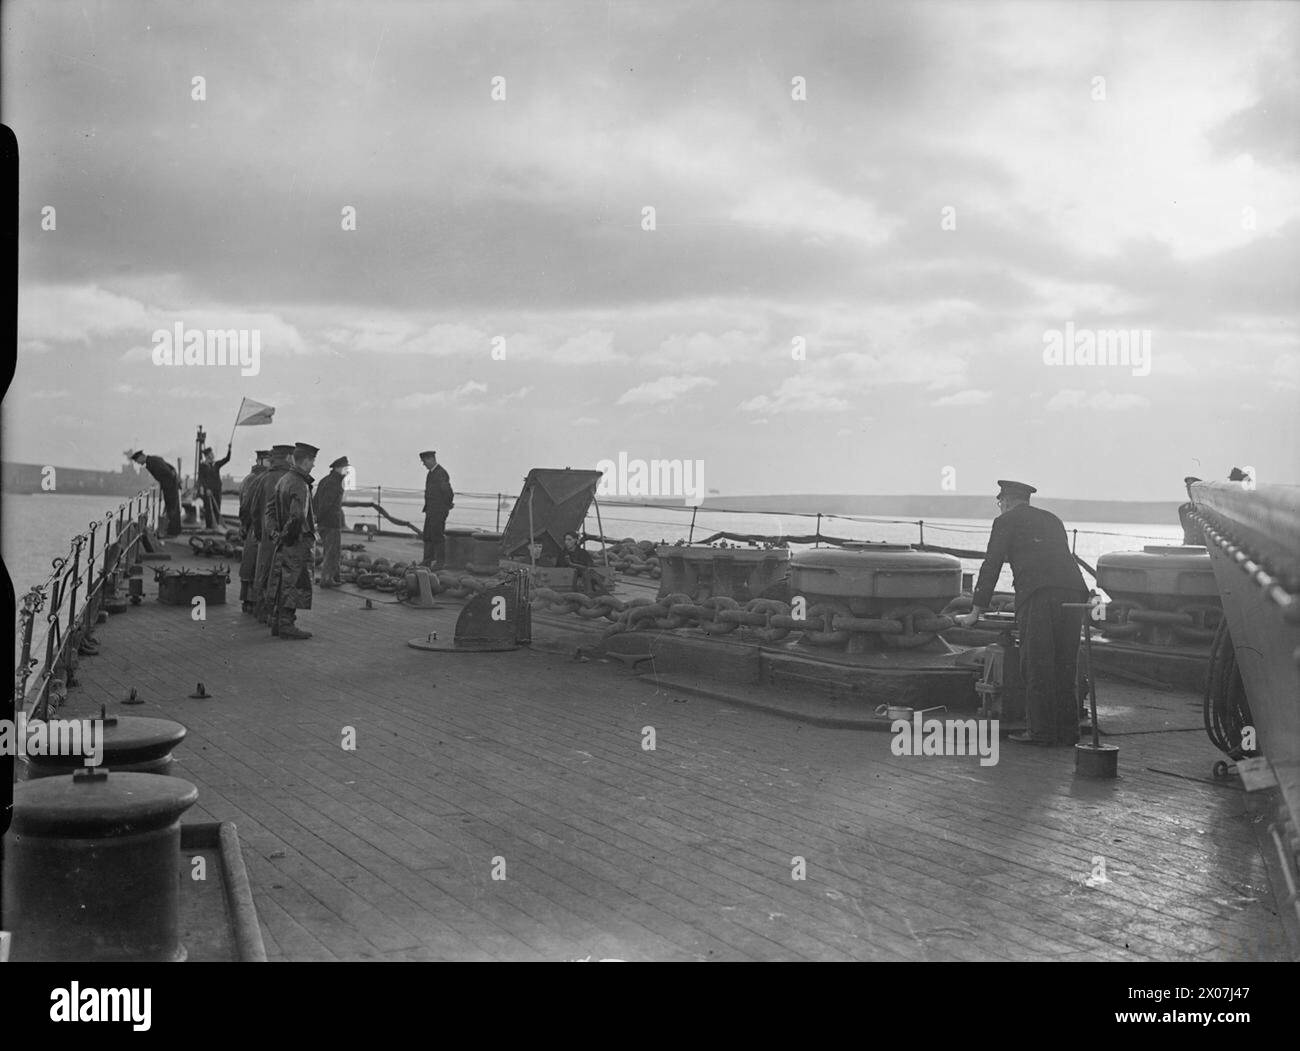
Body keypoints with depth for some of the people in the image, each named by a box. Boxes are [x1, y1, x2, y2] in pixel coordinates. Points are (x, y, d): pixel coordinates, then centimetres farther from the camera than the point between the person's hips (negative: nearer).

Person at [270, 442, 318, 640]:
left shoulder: (284, 479, 10)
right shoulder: (300, 485, -20)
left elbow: (271, 505, 20)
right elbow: (297, 516, -28)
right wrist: (287, 535, -14)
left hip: (285, 541, 9)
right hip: (298, 542, -9)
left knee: (283, 583, 15)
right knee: (294, 584, -3)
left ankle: (277, 622, 22)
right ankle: (287, 625, -1)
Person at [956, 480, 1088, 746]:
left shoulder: (1006, 521, 13)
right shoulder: (1052, 520, 30)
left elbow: (991, 567, 11)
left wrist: (975, 613, 16)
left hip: (1039, 595, -6)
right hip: (1073, 592, 6)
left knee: (1037, 665, -2)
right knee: (1064, 665, 10)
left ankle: (1041, 731, -3)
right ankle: (1067, 731, 11)